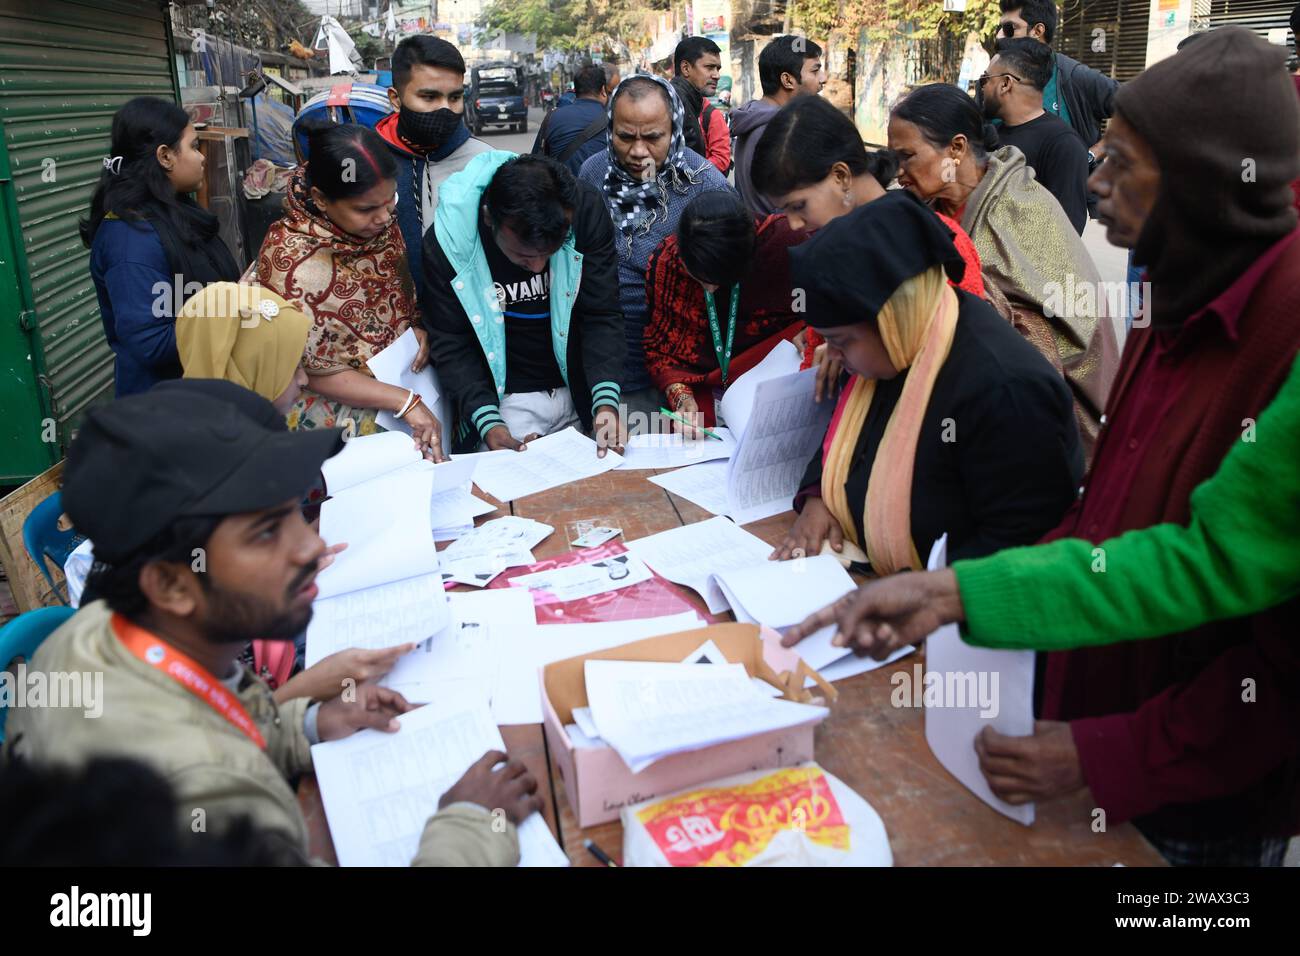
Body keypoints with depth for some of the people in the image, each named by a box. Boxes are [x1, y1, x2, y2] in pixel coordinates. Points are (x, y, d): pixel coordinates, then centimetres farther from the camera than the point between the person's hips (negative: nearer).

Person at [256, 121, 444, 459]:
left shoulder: (380, 221, -7)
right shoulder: (292, 259, -24)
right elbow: (315, 373, -17)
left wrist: (418, 328, -8)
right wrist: (404, 401, -23)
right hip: (336, 398, -5)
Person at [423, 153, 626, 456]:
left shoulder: (587, 210, -17)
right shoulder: (447, 241, -20)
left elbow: (602, 317, -13)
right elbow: (451, 344, -10)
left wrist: (606, 402, -25)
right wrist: (487, 423, -21)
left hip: (578, 391, 1)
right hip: (504, 399, -1)